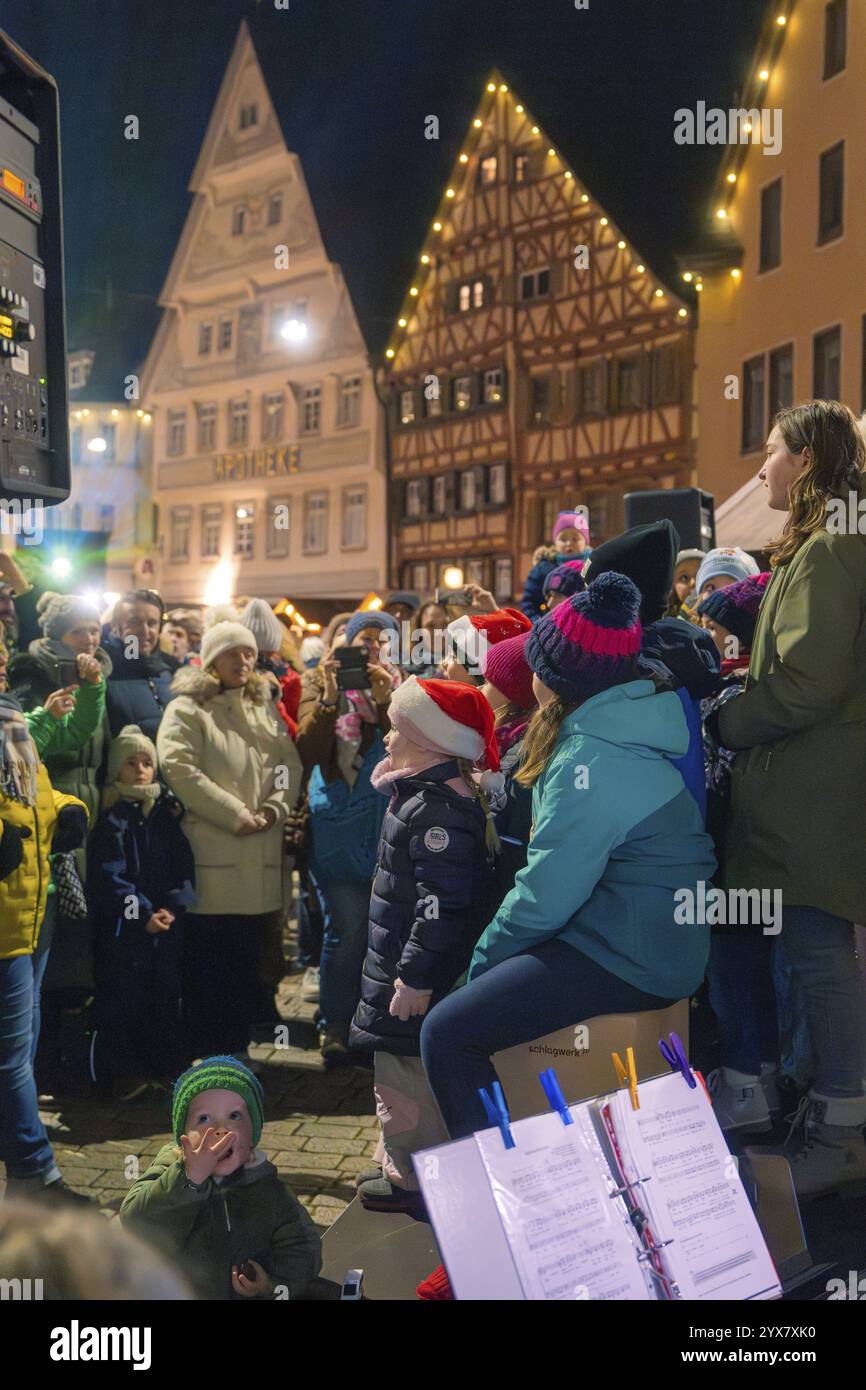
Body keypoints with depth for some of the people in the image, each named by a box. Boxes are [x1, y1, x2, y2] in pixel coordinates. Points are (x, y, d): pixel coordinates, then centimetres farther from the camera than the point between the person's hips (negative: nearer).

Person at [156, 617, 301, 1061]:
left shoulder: (265, 709, 19)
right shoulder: (187, 709, 0)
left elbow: (290, 764, 12)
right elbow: (179, 768, -13)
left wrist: (274, 808, -7)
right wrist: (236, 815, -14)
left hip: (260, 856, 6)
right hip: (210, 851, -5)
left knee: (246, 960, 11)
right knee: (207, 961, 0)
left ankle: (237, 1048, 22)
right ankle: (204, 1049, 11)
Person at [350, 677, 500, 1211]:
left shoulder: (438, 809, -24)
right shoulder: (423, 794, 11)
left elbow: (442, 904, -28)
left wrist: (416, 977, -24)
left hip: (417, 980, -11)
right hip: (400, 964, 11)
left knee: (406, 1076, -1)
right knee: (399, 1073, 21)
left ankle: (410, 1181, 13)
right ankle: (403, 1166, 35)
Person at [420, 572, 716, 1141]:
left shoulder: (591, 764, -22)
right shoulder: (616, 727, 7)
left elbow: (546, 895, -21)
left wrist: (484, 956, -4)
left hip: (630, 959, -10)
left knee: (447, 1031, -13)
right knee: (469, 999, 18)